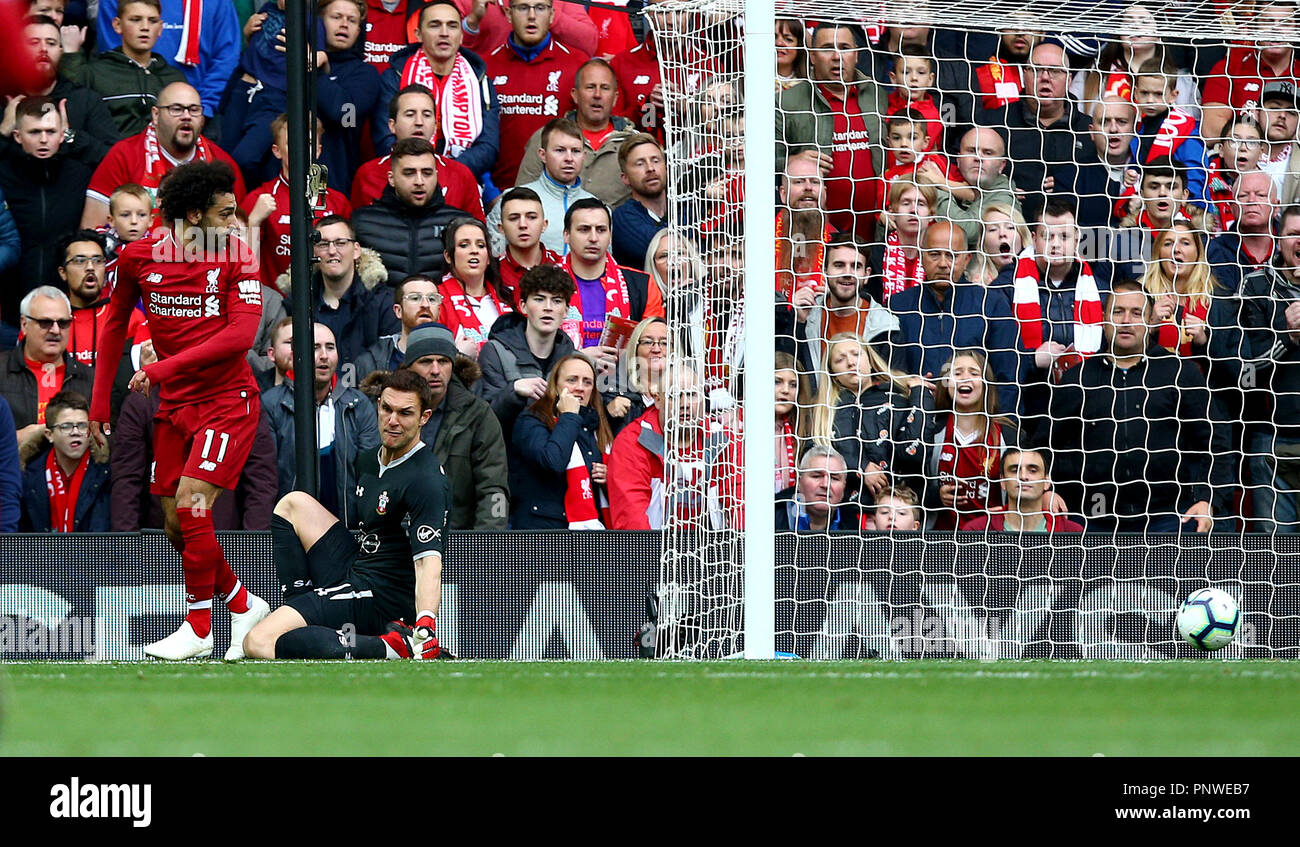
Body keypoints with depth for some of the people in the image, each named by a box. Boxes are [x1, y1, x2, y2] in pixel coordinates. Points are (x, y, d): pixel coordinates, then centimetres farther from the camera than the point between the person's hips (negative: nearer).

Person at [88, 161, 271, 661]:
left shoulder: (234, 258, -8)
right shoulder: (138, 256, 0)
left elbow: (242, 334, -17)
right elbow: (114, 325, 13)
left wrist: (164, 368, -20)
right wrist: (99, 402, 13)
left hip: (228, 399, -4)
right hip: (174, 405, 4)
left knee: (191, 501, -17)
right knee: (176, 525, 3)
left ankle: (199, 629, -7)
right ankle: (244, 605, 23)